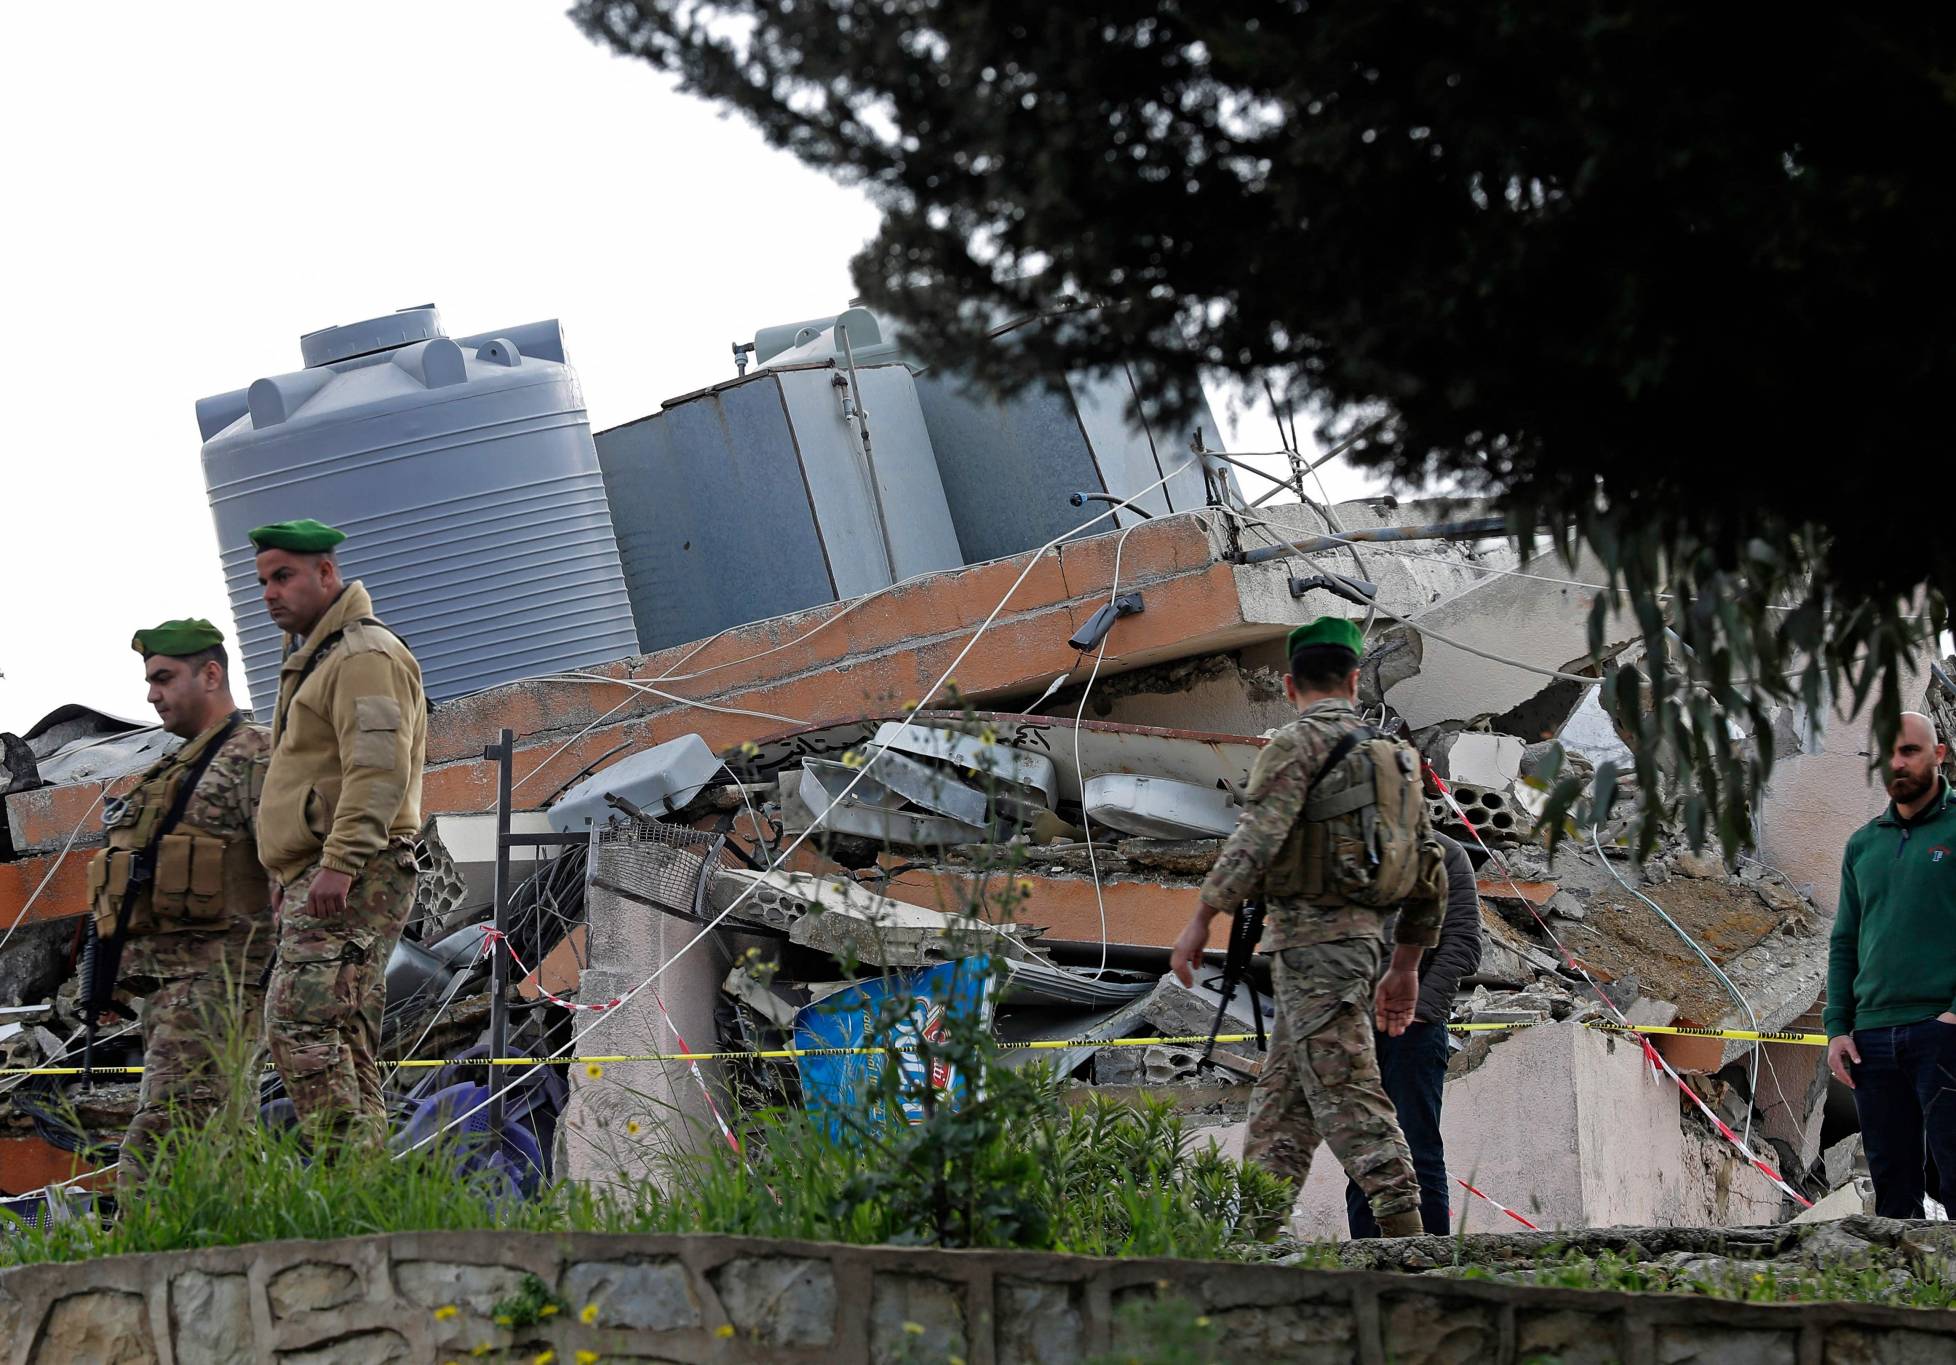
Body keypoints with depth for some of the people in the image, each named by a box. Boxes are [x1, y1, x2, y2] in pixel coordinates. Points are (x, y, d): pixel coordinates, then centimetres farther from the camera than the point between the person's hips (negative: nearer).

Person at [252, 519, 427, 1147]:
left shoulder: (366, 655, -8)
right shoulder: (315, 661, 26)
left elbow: (379, 770, -21)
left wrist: (338, 862, -28)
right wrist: (287, 875, 26)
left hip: (350, 881, -11)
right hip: (314, 882, 11)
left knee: (302, 1021, -21)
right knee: (343, 1042, 7)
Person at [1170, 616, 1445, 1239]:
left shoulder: (1298, 744, -8)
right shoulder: (1394, 755, 15)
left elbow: (1254, 843, -19)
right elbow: (1429, 871, 18)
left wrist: (1200, 921, -12)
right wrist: (1405, 967, 24)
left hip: (1313, 942, -8)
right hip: (1366, 937, 8)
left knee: (1349, 1095, -11)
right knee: (1279, 1098, 11)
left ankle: (1403, 1230, -17)